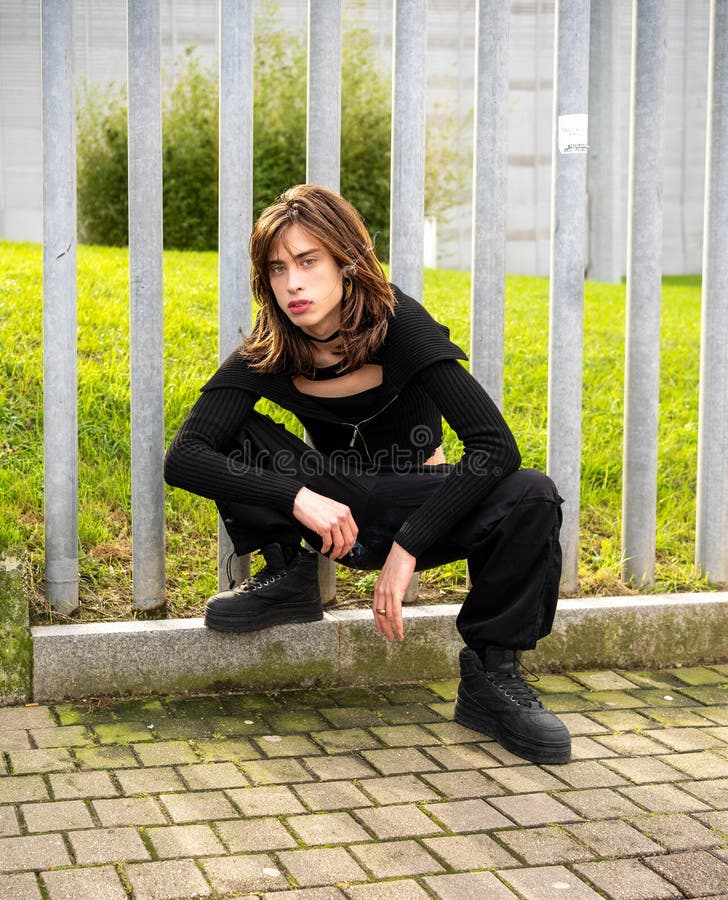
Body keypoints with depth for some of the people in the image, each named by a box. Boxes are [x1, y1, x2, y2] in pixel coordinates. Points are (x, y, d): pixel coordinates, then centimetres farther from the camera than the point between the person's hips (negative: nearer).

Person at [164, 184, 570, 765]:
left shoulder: (400, 325, -22)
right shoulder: (267, 355, -14)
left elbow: (496, 446, -29)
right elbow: (183, 458, -24)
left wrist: (408, 547, -34)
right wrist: (298, 498, -38)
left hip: (417, 503, -1)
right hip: (336, 514, 1)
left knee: (531, 497, -31)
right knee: (233, 431, -23)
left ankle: (491, 678, -15)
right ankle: (287, 579, -5)